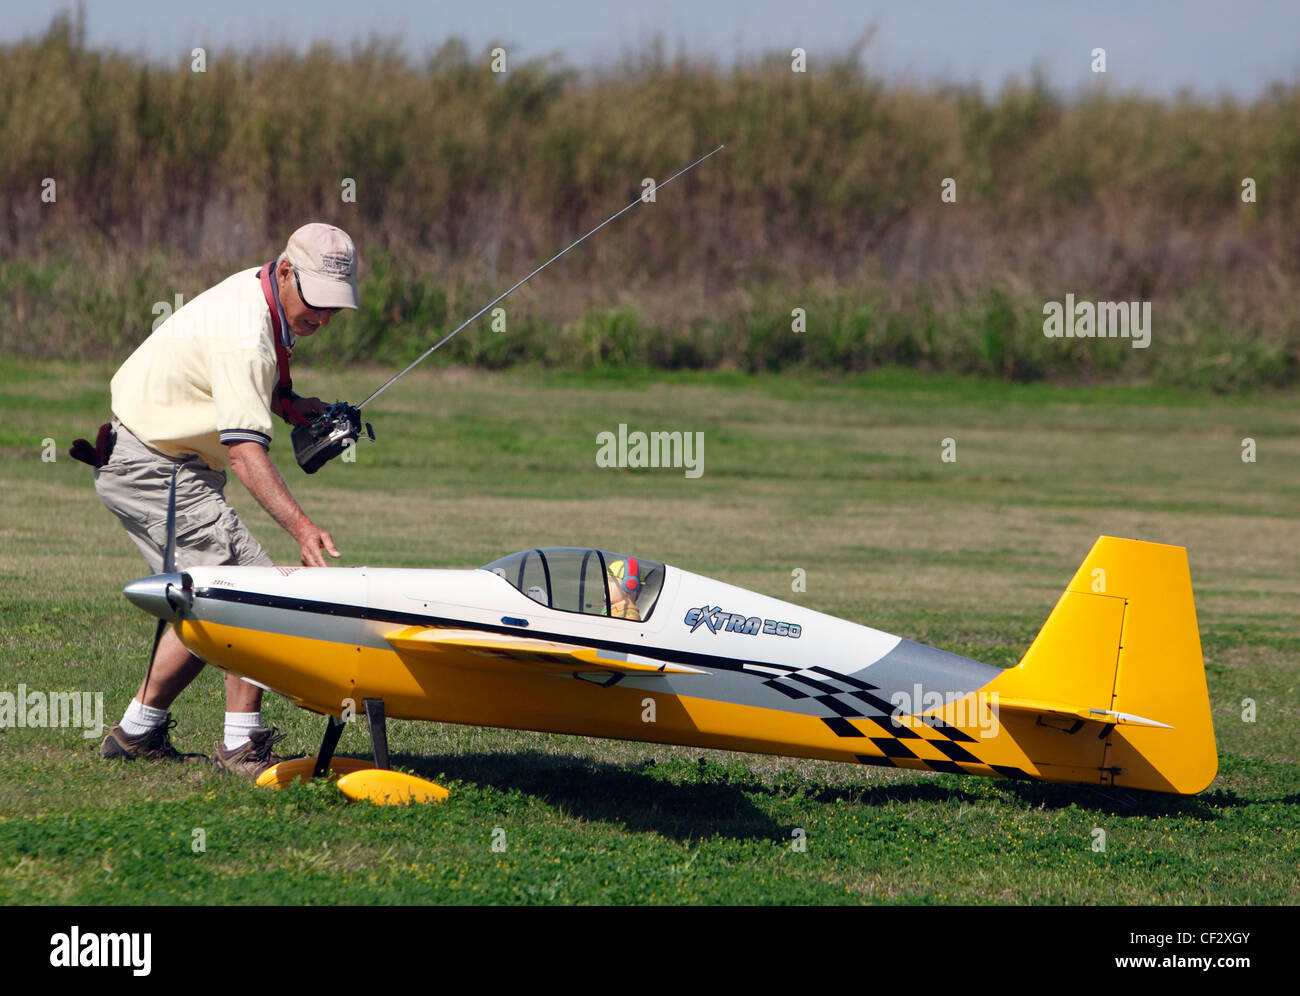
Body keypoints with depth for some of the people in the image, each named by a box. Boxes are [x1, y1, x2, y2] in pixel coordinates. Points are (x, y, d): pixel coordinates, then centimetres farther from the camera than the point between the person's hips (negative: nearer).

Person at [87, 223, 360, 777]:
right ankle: (242, 744, -12)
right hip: (153, 471, -11)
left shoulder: (257, 295, 4)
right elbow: (245, 449, -37)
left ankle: (137, 731, 22)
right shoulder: (243, 336, -27)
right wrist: (301, 527, -47)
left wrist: (289, 405, 5)